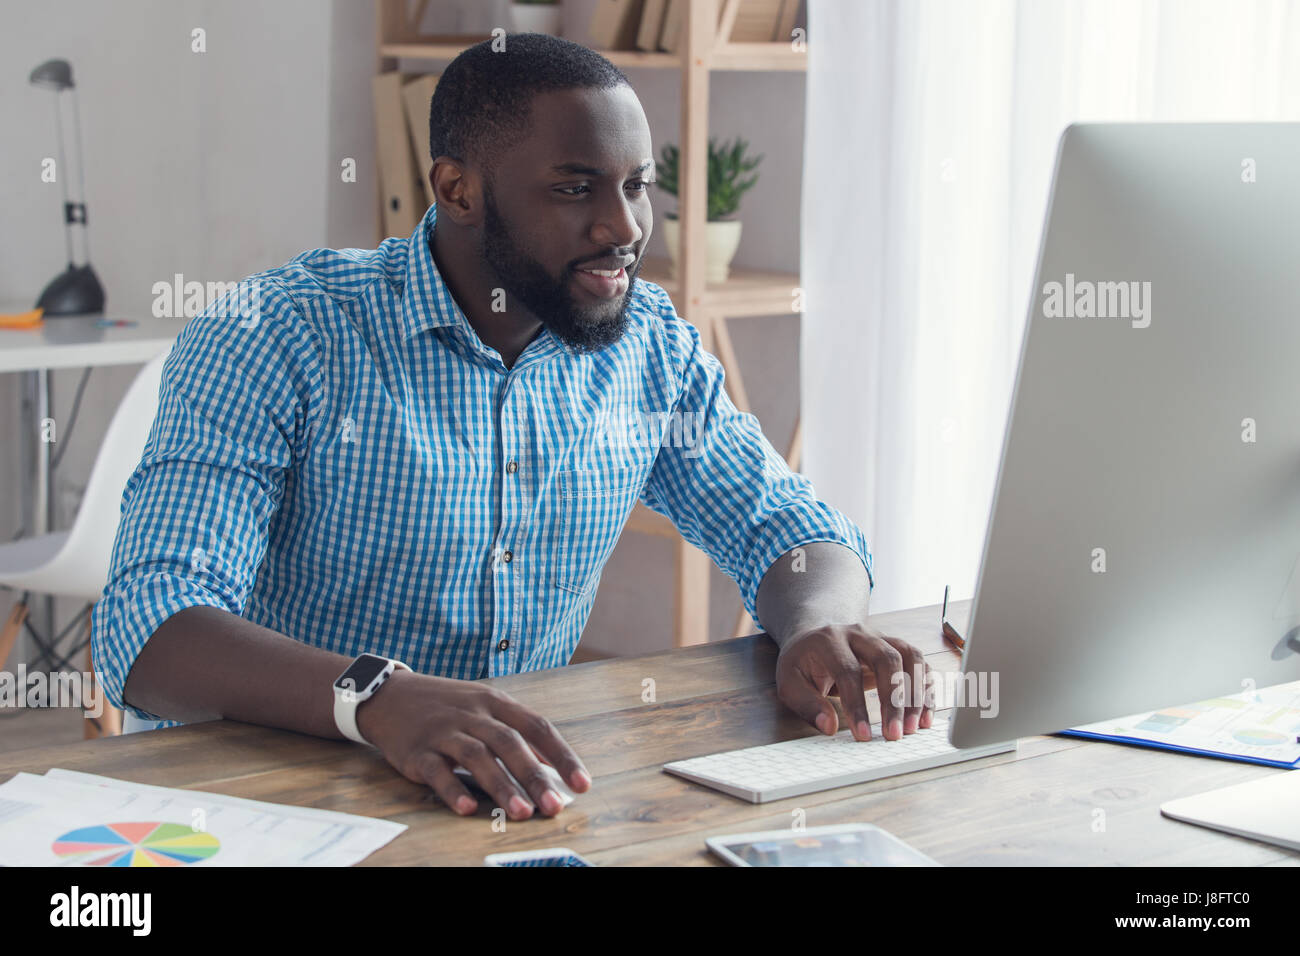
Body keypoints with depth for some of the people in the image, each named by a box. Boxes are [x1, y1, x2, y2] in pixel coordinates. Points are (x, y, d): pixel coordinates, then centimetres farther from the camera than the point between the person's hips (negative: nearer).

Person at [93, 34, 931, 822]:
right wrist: (381, 700, -42)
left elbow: (792, 528, 10)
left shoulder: (649, 346, 3)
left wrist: (819, 625, -15)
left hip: (532, 792, 2)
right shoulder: (274, 341, -13)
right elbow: (150, 634, -23)